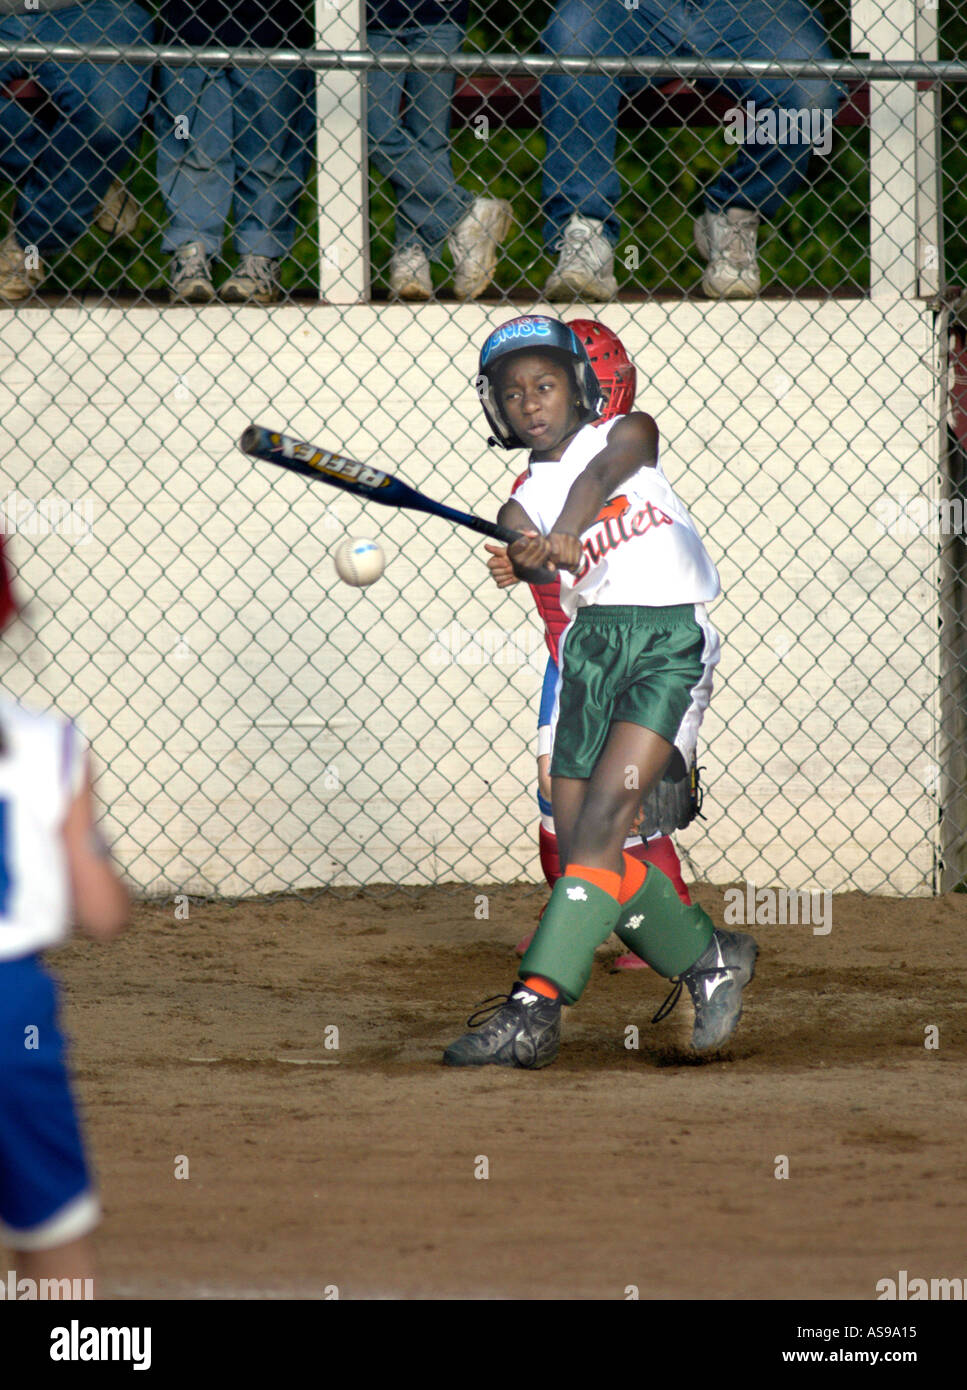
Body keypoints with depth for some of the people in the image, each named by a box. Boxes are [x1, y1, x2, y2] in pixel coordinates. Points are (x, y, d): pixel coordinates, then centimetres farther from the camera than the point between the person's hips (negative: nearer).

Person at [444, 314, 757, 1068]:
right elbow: (527, 556, -9)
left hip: (671, 637, -5)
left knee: (603, 814, -19)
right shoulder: (524, 502, 14)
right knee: (583, 847, 1)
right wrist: (535, 557, -34)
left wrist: (566, 530, -36)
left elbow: (601, 475, -15)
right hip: (591, 645, 5)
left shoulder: (629, 432, 8)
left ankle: (535, 1007, -28)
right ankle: (712, 959, 23)